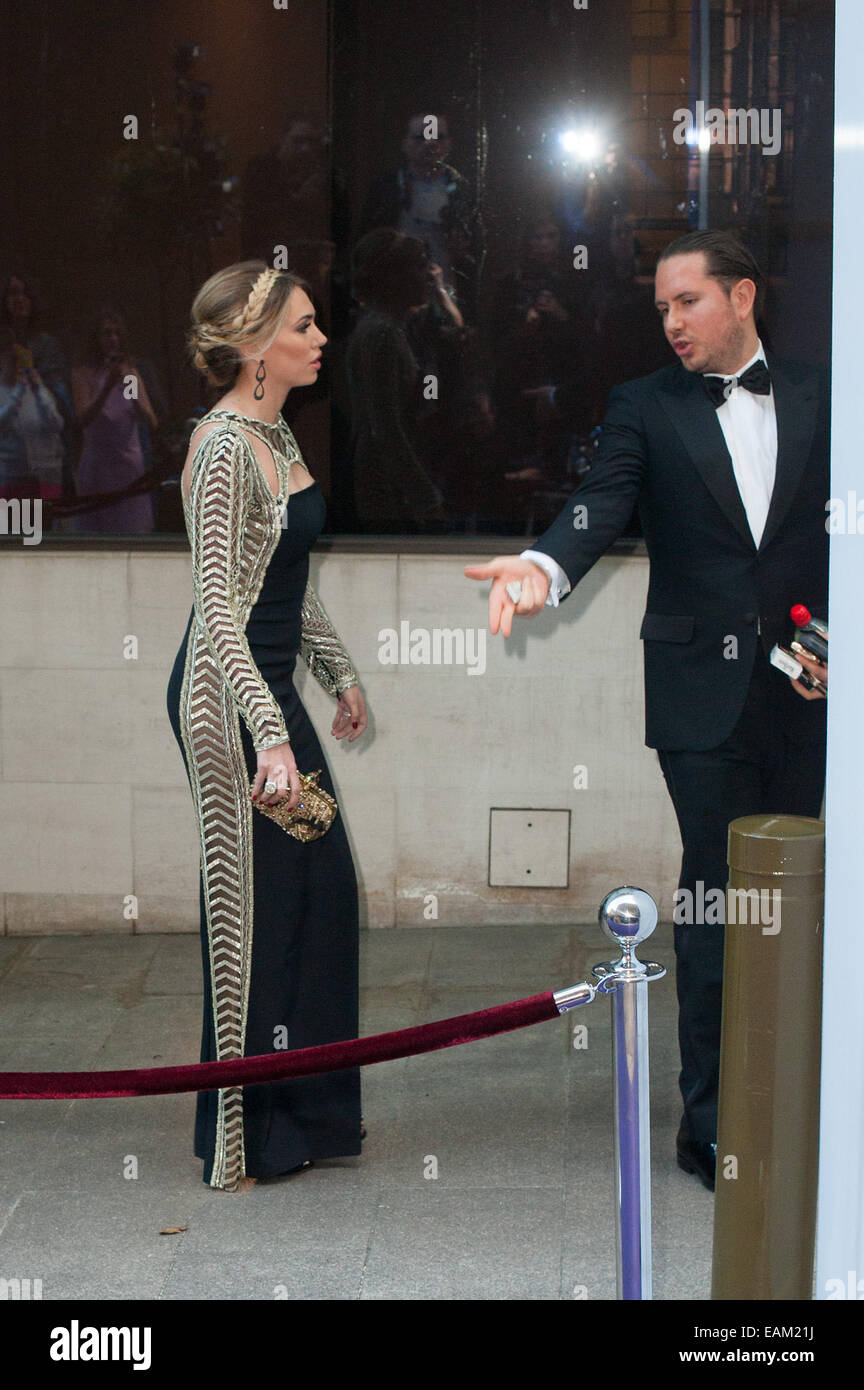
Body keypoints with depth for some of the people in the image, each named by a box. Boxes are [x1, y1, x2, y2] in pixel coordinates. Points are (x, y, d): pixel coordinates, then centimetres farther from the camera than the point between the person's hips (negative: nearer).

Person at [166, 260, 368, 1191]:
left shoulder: (276, 435, 10)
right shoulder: (224, 449, -20)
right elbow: (217, 609, -26)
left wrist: (338, 671, 25)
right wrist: (271, 739, -33)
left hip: (269, 685, 10)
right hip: (227, 696, -10)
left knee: (319, 888, 14)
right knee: (259, 903, -1)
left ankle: (304, 1114, 27)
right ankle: (246, 1138, 13)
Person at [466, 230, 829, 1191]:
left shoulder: (813, 400, 9)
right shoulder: (646, 408, 2)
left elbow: (834, 529, 10)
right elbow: (601, 507, -13)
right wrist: (545, 567, -34)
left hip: (802, 690, 3)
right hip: (704, 691, -2)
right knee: (719, 895, -3)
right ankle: (714, 1122, 4)